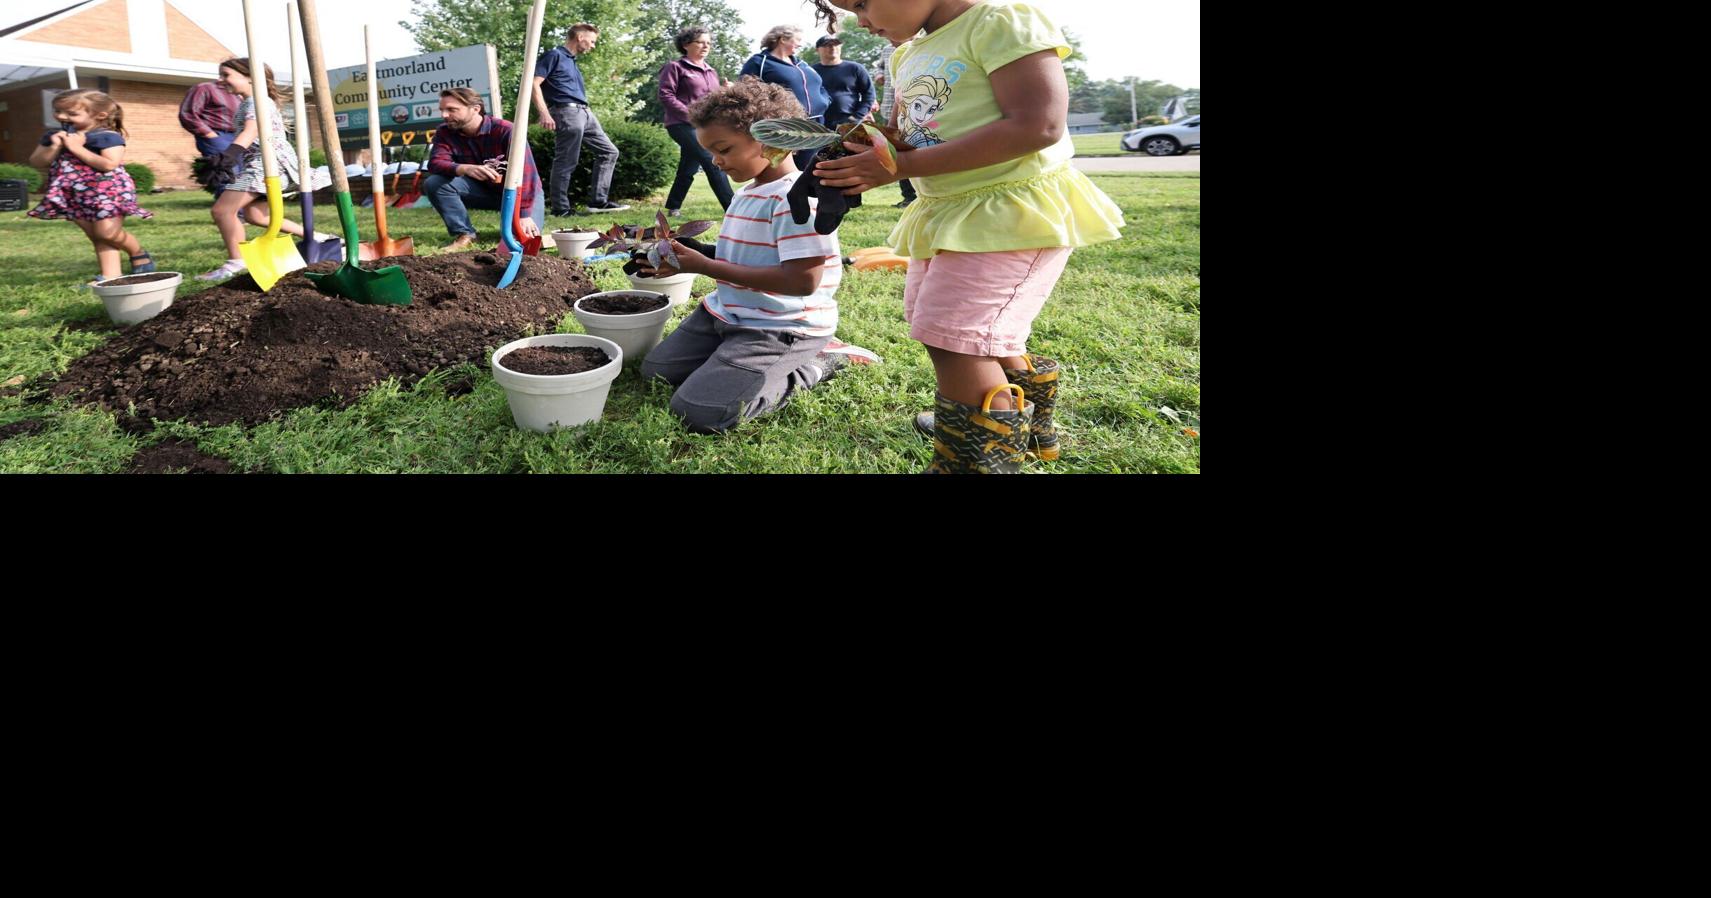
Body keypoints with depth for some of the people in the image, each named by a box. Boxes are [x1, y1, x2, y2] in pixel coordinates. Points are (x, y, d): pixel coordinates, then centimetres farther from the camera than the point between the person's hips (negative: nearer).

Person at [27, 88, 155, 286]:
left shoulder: (107, 137, -12)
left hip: (107, 192, -7)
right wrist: (54, 147, -10)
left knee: (107, 232, -12)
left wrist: (76, 147, -18)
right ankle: (110, 276, 7)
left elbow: (109, 164, -24)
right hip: (75, 195, 7)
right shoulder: (53, 136, 10)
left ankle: (139, 254, 15)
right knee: (96, 236, 6)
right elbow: (37, 163, 8)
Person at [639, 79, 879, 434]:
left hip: (782, 328, -10)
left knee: (700, 412, -21)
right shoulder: (745, 193, 11)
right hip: (727, 312, 10)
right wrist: (688, 257, -3)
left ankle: (818, 363, -3)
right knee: (655, 372, 14)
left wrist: (705, 266, -23)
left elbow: (802, 281, -28)